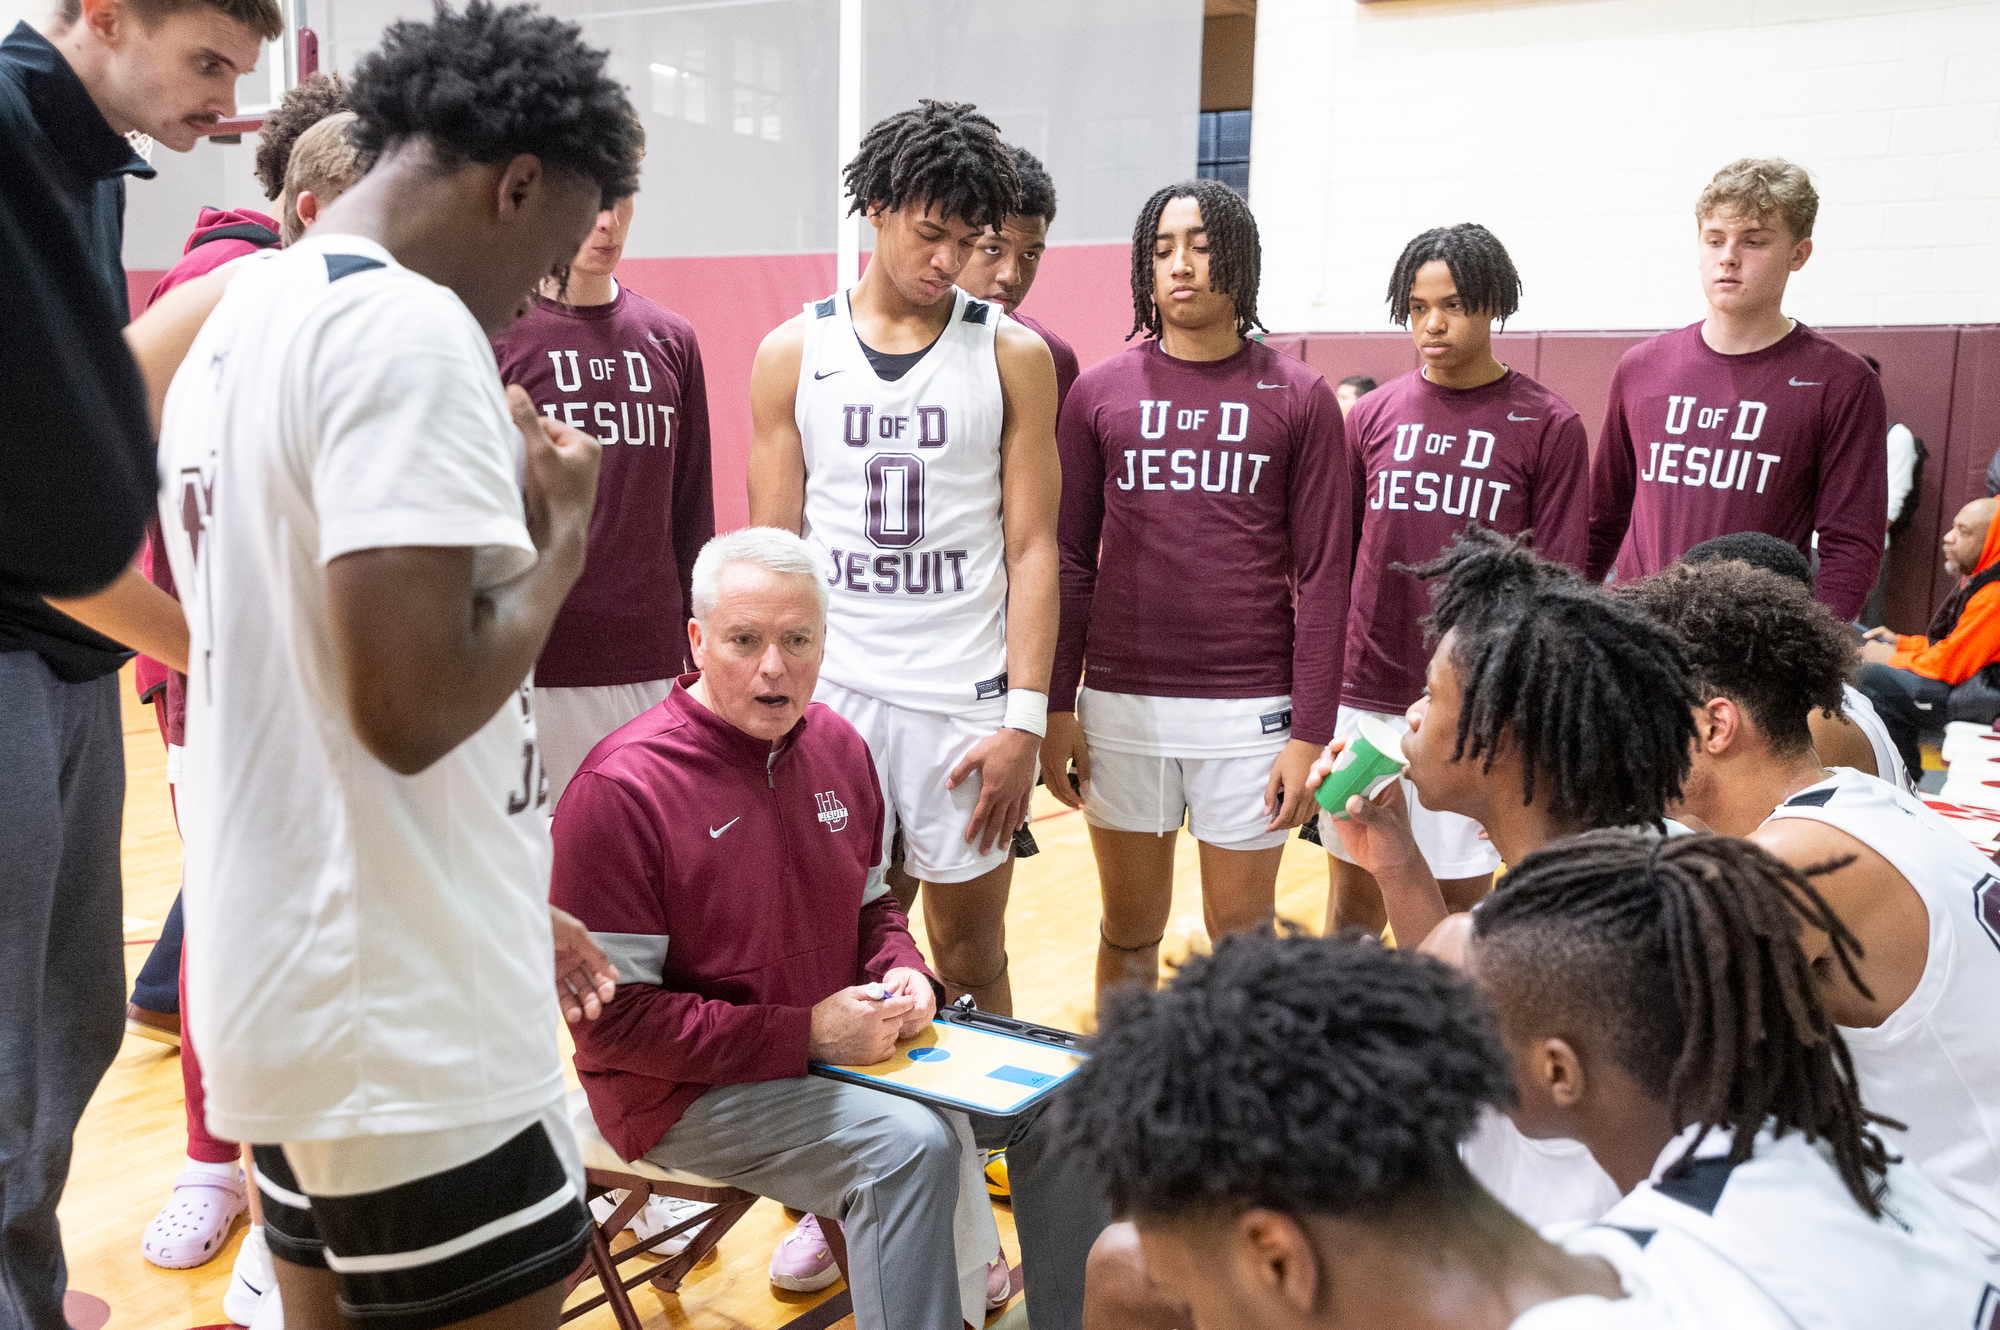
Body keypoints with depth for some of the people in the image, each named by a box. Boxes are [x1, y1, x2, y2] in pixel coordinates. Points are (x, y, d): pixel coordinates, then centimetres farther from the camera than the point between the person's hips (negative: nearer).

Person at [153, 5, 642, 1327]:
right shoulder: (410, 328, -17)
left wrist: (496, 907, 20)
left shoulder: (236, 321, 14)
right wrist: (564, 530, -8)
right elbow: (412, 709, -25)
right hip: (397, 1022, -9)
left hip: (282, 981, 9)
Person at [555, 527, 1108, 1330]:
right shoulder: (619, 788, -20)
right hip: (690, 1090, -7)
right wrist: (805, 1033, -22)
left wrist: (904, 976, -7)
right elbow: (615, 1018, -19)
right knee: (909, 1143, -30)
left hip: (847, 1043, 7)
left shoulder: (837, 745, 3)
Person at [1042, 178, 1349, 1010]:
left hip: (1248, 709, -1)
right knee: (1130, 930, 14)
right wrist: (1056, 709, 2)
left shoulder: (1298, 399, 1)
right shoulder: (1100, 393, 5)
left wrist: (1309, 733, -6)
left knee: (1242, 939, 9)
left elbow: (1323, 576, -1)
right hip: (1121, 703, 2)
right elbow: (1069, 560, 7)